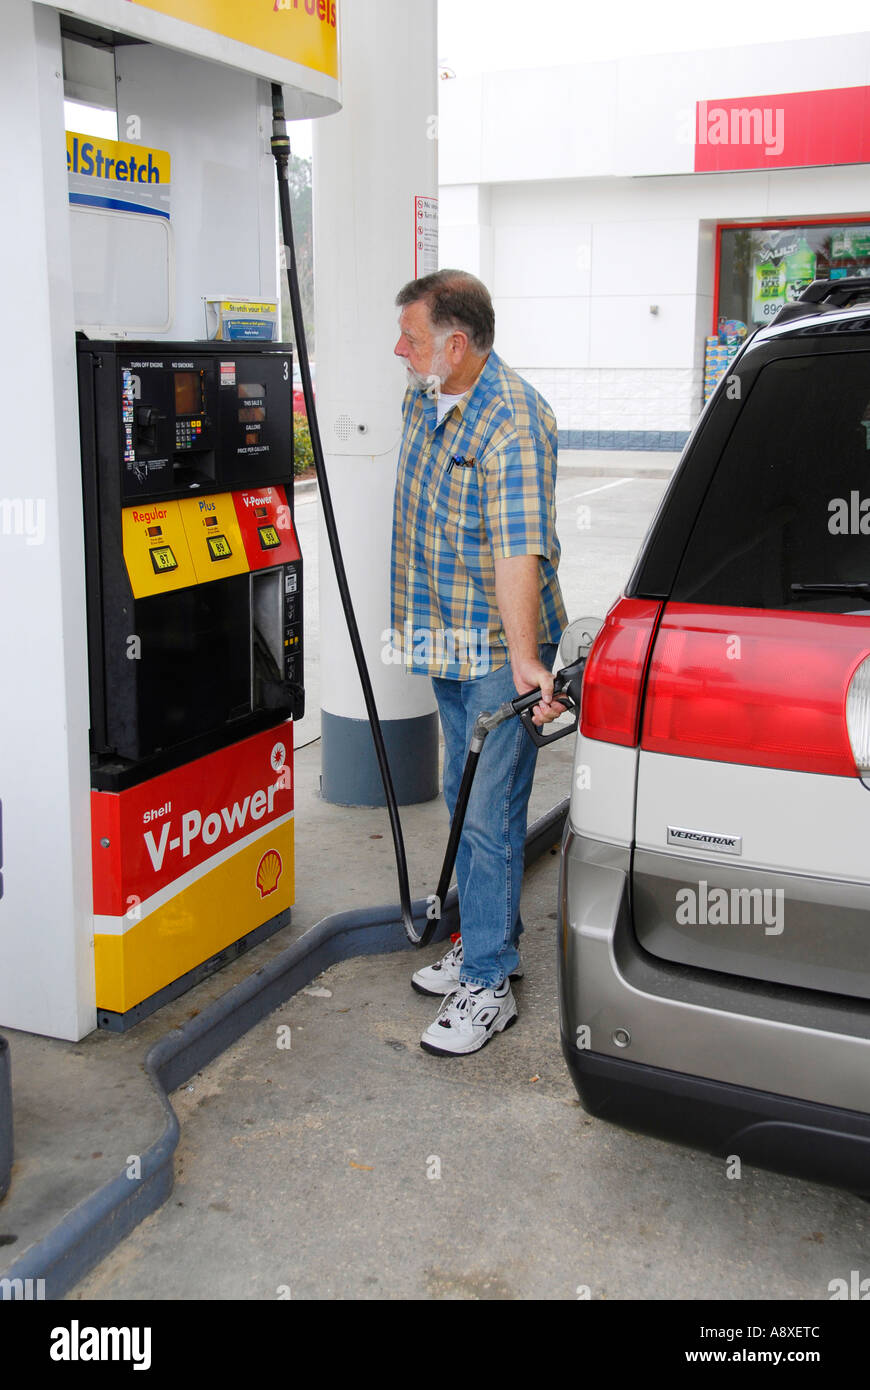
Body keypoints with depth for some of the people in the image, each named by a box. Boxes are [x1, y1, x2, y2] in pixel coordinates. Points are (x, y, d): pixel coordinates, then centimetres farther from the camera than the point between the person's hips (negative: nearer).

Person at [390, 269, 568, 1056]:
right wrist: (418, 616, 21)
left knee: (491, 812, -5)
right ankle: (487, 942, 33)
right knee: (463, 799, 17)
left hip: (501, 649, -9)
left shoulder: (514, 425, -23)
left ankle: (488, 984, 6)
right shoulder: (423, 399, 5)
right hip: (447, 640, 9)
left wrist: (524, 660, -42)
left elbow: (519, 551, -33)